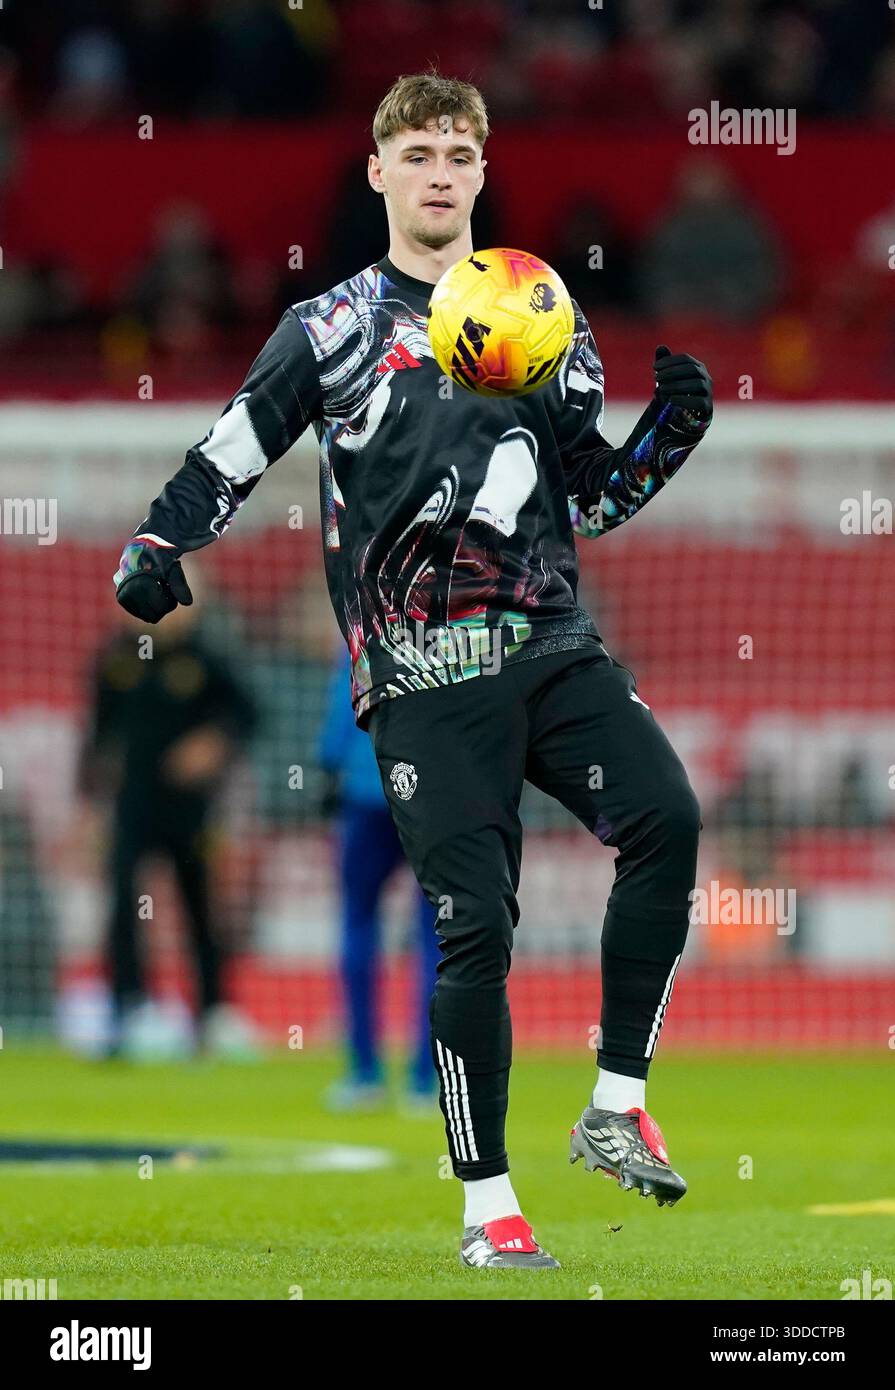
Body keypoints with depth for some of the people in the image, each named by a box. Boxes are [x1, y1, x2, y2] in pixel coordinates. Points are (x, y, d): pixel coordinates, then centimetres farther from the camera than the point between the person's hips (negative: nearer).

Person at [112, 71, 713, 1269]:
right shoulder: (330, 331, 10)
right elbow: (225, 463, 10)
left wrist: (673, 429, 3)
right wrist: (155, 547, -8)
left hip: (552, 646, 3)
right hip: (425, 676, -3)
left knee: (666, 818, -22)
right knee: (475, 924, -10)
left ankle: (617, 1108, -11)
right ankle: (487, 1203, 2)